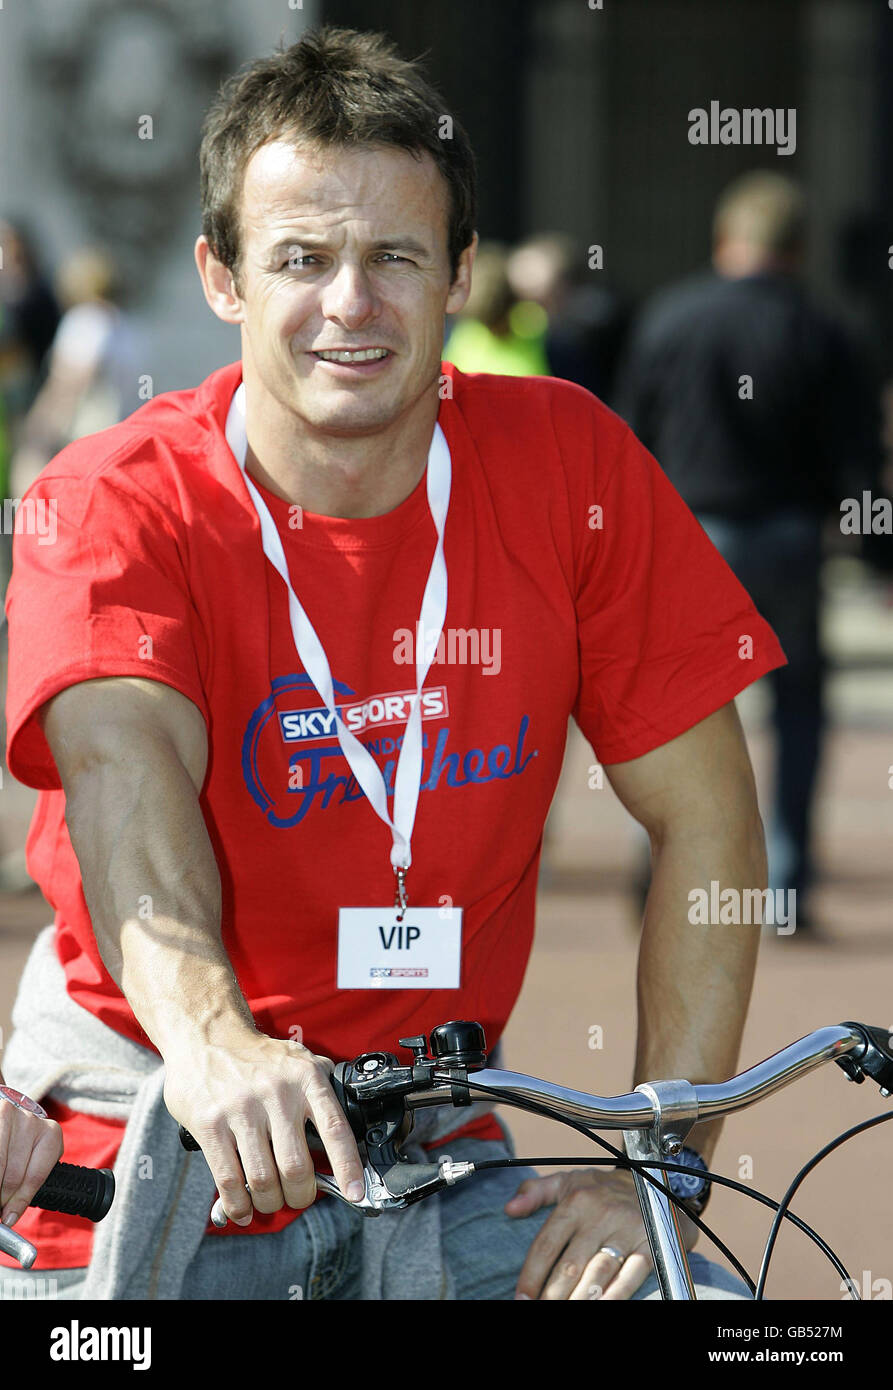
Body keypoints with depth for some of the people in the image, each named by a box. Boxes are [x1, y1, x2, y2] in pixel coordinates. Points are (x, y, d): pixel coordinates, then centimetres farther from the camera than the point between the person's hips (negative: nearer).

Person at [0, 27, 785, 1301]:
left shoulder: (565, 463, -4)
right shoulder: (115, 504, -11)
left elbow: (705, 819, -2)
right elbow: (123, 767, -31)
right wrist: (211, 1040, -51)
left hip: (437, 1161, 2)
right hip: (152, 1165, -1)